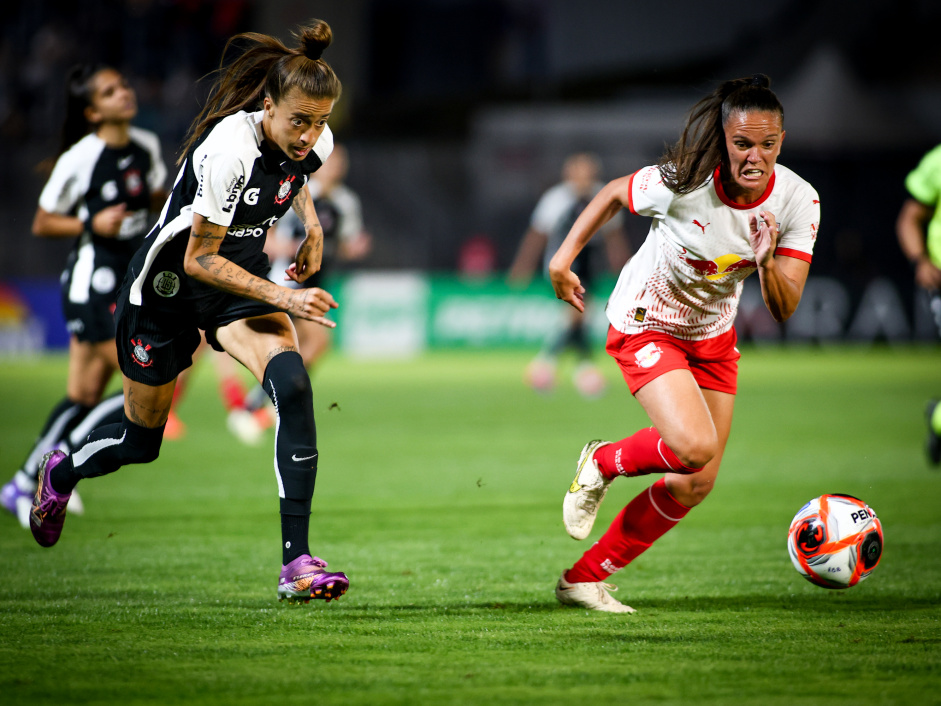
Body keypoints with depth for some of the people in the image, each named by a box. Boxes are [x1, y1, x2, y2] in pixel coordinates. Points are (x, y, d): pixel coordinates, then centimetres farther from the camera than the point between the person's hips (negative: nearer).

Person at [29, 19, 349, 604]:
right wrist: (282, 298, -33)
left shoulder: (315, 141, -11)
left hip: (243, 278, 4)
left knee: (292, 383, -26)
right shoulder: (230, 148, -32)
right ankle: (61, 472, 49)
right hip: (169, 283, -4)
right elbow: (198, 259, -27)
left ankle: (298, 562, -27)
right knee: (141, 442, 11)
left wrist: (312, 224, 1)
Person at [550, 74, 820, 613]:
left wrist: (768, 261, -37)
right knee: (695, 445, -27)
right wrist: (565, 257, -3)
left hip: (713, 335, 5)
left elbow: (784, 309, -18)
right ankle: (603, 463, 6)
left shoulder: (797, 200, -18)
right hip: (646, 325, -5)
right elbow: (614, 194, -6)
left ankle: (585, 579, 18)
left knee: (697, 483, 4)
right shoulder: (681, 184, -28)